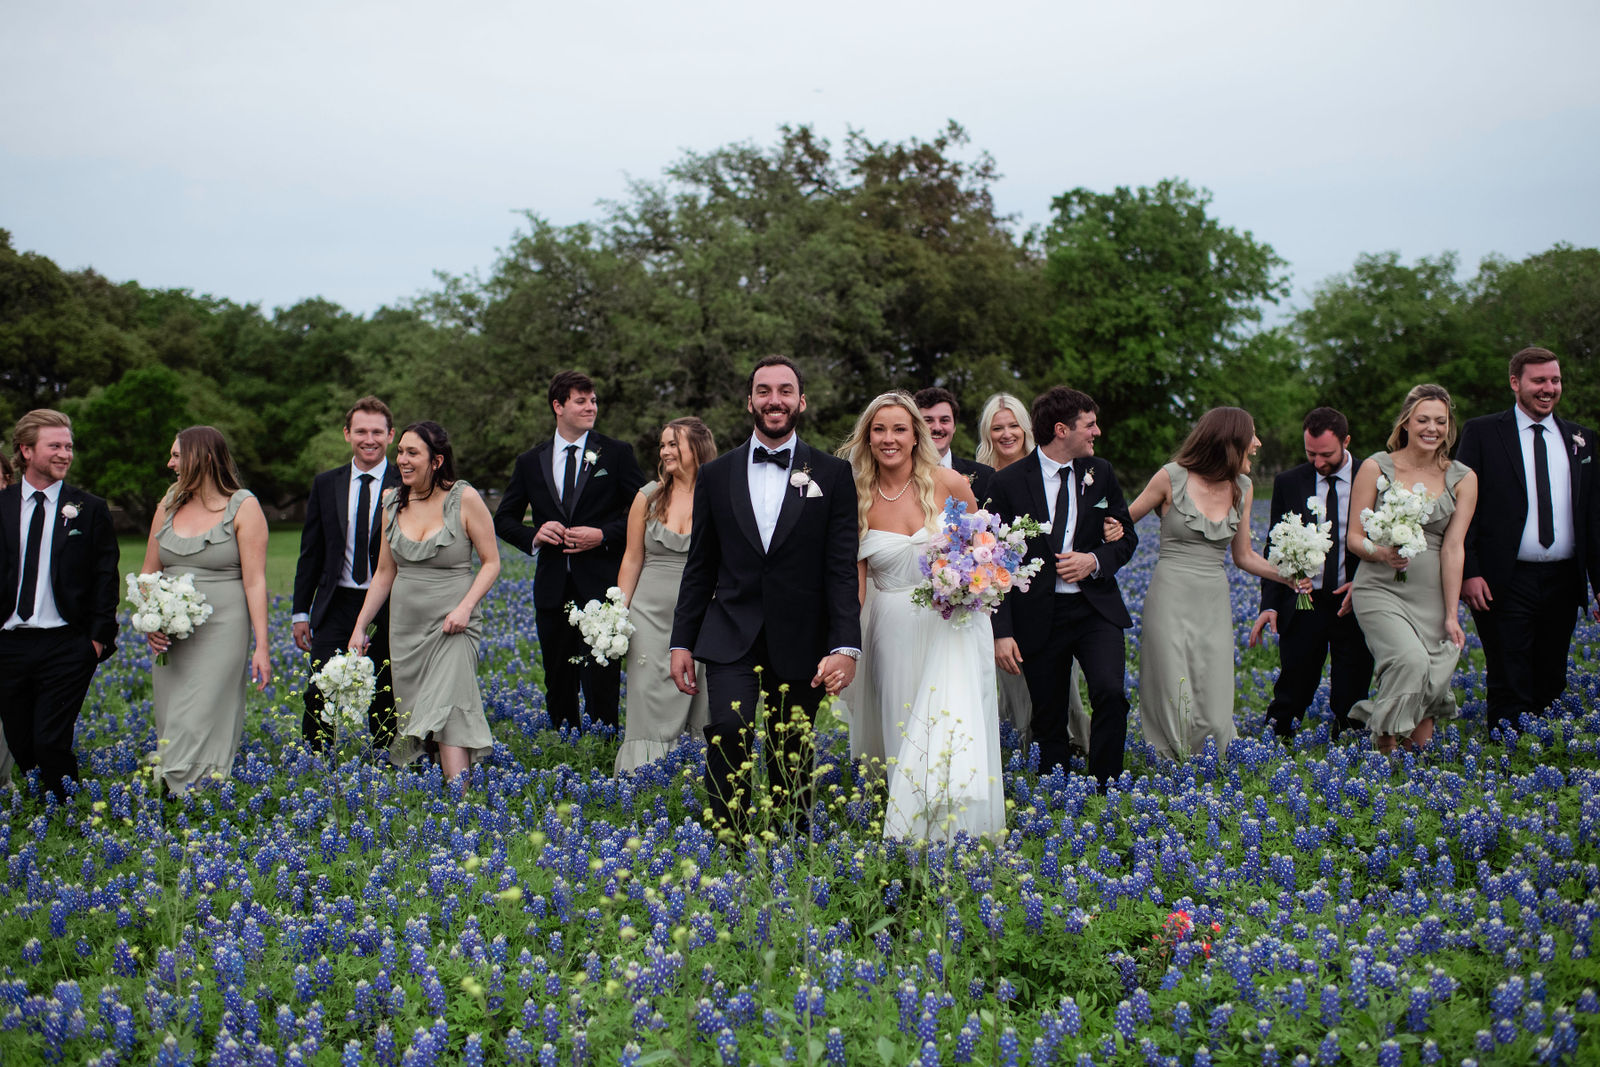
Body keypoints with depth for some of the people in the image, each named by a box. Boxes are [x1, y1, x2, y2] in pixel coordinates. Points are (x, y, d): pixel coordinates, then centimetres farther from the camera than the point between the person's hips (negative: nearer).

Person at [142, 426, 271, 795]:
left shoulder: (243, 507, -4)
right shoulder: (169, 505, 12)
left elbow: (255, 581, -8)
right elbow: (149, 571, 17)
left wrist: (262, 645, -13)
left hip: (221, 629, -5)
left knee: (202, 726, -9)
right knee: (170, 726, 7)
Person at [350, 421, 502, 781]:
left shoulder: (464, 498, -7)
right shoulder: (393, 502, 6)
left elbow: (491, 562, -3)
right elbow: (384, 572, 13)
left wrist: (465, 607, -17)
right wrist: (359, 627, 11)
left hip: (451, 624, -5)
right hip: (406, 625, 5)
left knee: (446, 708, -17)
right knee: (411, 715, 5)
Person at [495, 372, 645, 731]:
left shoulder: (617, 454, 3)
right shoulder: (530, 462, 11)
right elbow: (503, 520, 16)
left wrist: (604, 535, -12)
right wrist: (533, 535, -5)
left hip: (602, 584, -3)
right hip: (553, 589, 3)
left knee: (601, 681, -6)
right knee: (558, 681, 9)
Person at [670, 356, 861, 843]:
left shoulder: (832, 474, 3)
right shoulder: (716, 475, 9)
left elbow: (843, 567, -3)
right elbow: (699, 567, 12)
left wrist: (846, 646, -13)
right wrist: (681, 641, 8)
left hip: (800, 644, 0)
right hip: (732, 639, 1)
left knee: (792, 760, 7)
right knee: (729, 735, -20)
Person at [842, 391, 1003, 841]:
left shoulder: (948, 483, -2)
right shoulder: (860, 499, 2)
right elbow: (856, 578, 3)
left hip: (953, 625, -2)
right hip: (894, 631, 2)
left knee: (952, 733, -13)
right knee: (903, 741, 4)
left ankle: (955, 841, -5)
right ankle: (904, 848, 11)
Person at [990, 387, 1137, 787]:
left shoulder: (1100, 473, 7)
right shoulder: (1009, 481, -5)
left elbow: (1126, 537, 14)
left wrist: (1095, 560, -9)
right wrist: (1002, 632, -11)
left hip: (1095, 608, 2)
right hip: (1038, 616, -2)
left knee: (1110, 692, -19)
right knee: (1048, 720, 6)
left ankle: (1104, 789, -3)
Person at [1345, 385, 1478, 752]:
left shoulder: (1463, 479, 6)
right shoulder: (1376, 468, 1)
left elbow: (1453, 547, 0)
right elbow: (1354, 536, 2)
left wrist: (1451, 615, -4)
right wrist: (1381, 553, -20)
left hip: (1432, 595, 2)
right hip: (1381, 589, -2)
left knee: (1434, 678, -9)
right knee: (1411, 660, -25)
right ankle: (1384, 739, -6)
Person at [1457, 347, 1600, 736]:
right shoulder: (1482, 433, 1)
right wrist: (1469, 572, -13)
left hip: (1563, 583, 4)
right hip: (1507, 583, -4)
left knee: (1550, 686, 10)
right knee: (1509, 692, -3)